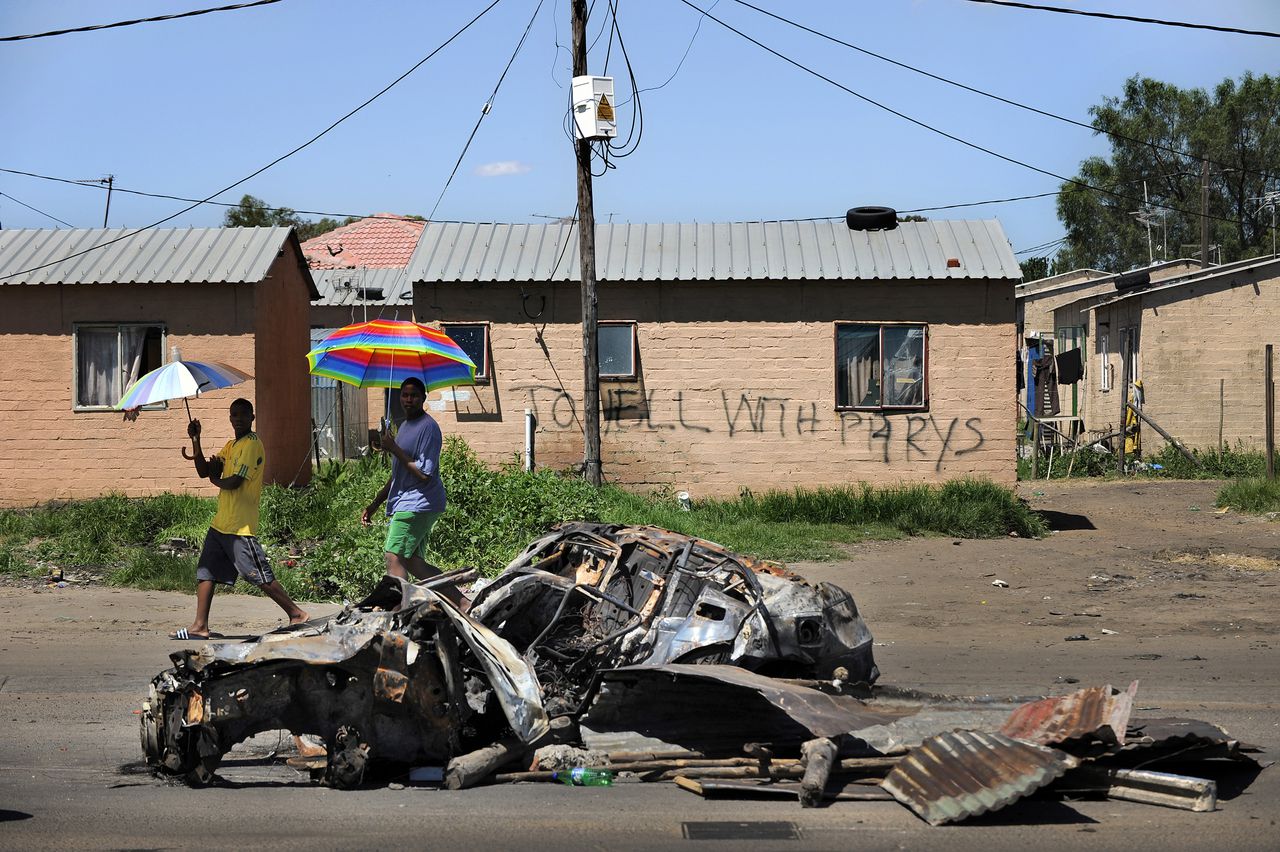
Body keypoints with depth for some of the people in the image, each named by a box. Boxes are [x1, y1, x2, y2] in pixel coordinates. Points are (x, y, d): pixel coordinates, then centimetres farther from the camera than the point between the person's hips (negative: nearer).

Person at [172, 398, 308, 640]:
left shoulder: (252, 445, -12)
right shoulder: (231, 445, 17)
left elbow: (234, 483, -19)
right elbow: (203, 471, 11)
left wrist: (215, 478, 3)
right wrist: (195, 440, 0)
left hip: (240, 526, -9)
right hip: (220, 523, 9)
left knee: (261, 577, -5)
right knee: (205, 572, 7)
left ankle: (296, 614, 4)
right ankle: (200, 626, 10)